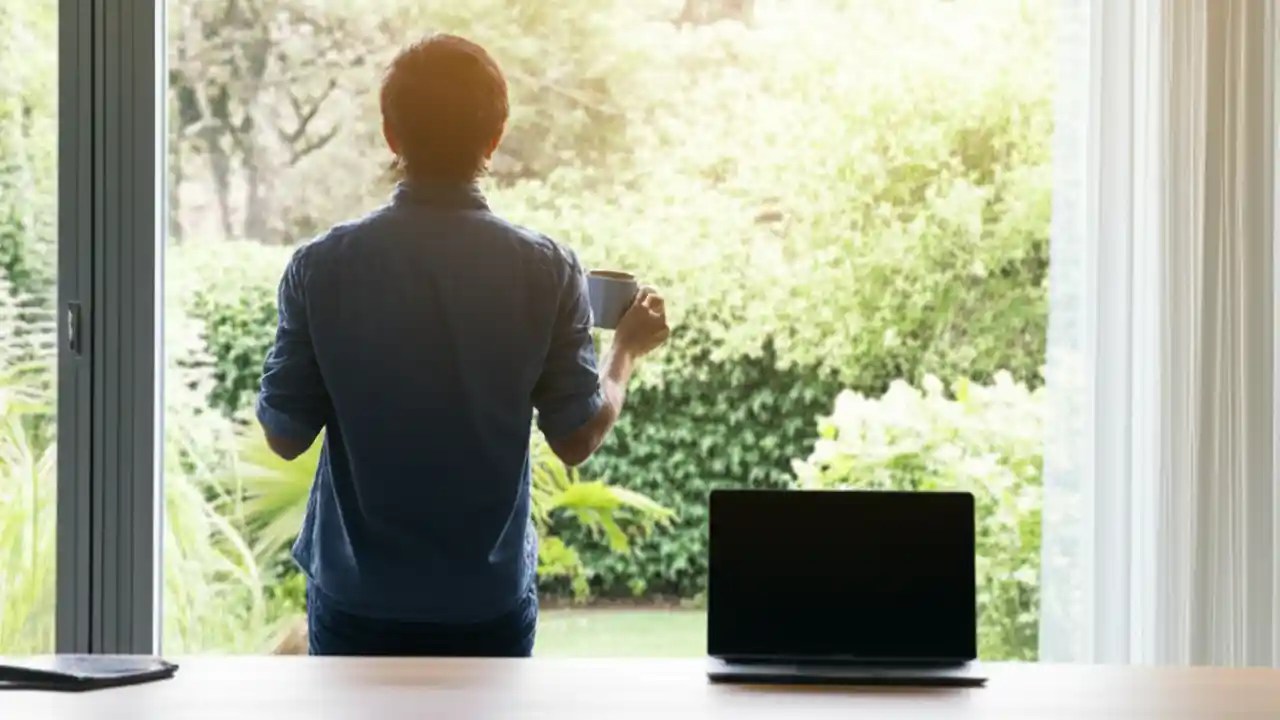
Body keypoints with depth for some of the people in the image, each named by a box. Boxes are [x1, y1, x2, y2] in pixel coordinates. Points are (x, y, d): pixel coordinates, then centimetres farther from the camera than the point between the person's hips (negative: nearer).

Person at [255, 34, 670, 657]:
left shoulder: (322, 267, -9)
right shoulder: (546, 271, -9)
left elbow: (285, 434, -2)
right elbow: (577, 438, -4)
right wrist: (628, 349, 15)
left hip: (358, 599, 0)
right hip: (488, 600, 0)